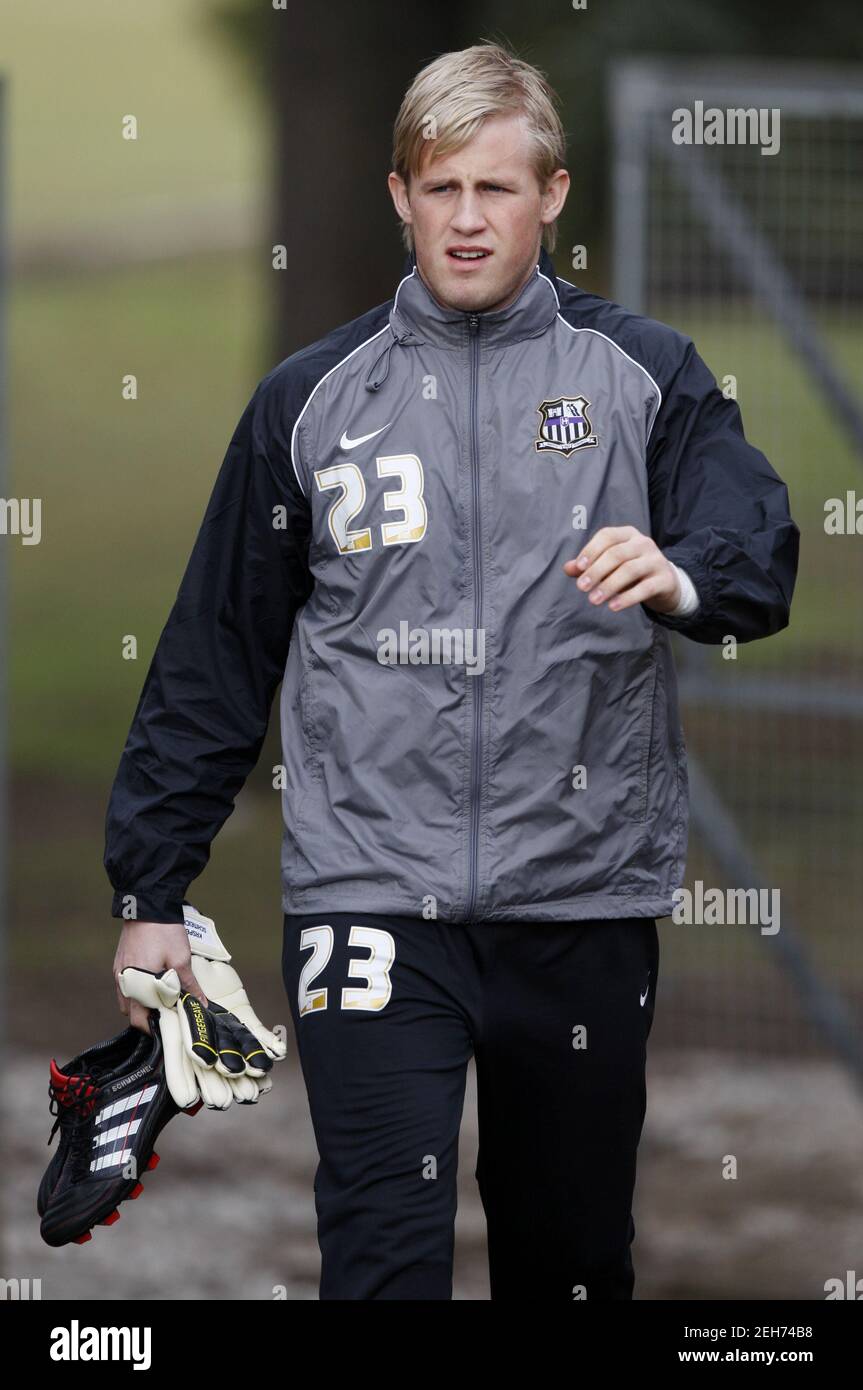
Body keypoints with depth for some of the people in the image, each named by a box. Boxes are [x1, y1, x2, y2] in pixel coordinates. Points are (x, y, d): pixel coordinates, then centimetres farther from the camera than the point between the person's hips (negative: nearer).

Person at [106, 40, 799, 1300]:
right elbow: (214, 658, 11)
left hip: (585, 902, 1)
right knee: (386, 1251, -12)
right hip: (373, 899, -1)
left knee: (574, 1255, 12)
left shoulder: (646, 379, 5)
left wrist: (683, 576, -33)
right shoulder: (311, 402, 8)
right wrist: (150, 891, 9)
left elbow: (758, 556, -9)